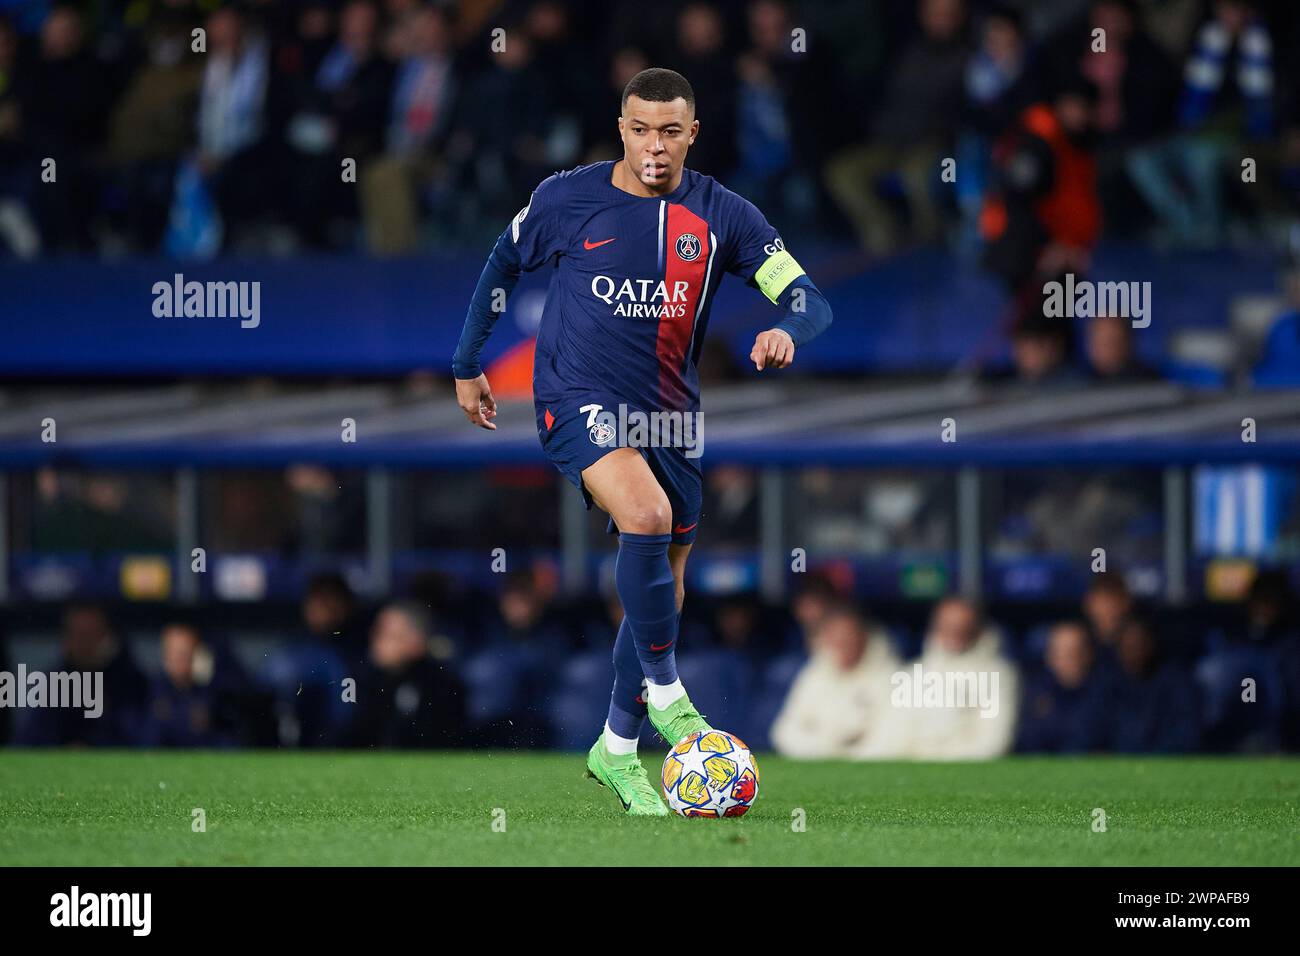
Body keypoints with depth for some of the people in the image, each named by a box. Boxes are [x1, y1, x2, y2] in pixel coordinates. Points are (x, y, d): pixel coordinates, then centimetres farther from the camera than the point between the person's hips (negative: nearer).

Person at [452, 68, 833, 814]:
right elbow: (503, 268, 11)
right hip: (579, 399, -4)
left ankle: (618, 749, 26)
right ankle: (666, 692, -16)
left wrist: (788, 333, -30)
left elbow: (809, 299, -7)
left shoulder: (722, 216, -3)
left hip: (669, 412, 4)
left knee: (663, 589, 9)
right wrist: (467, 366, 16)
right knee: (647, 516, -31)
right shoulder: (568, 199, -6)